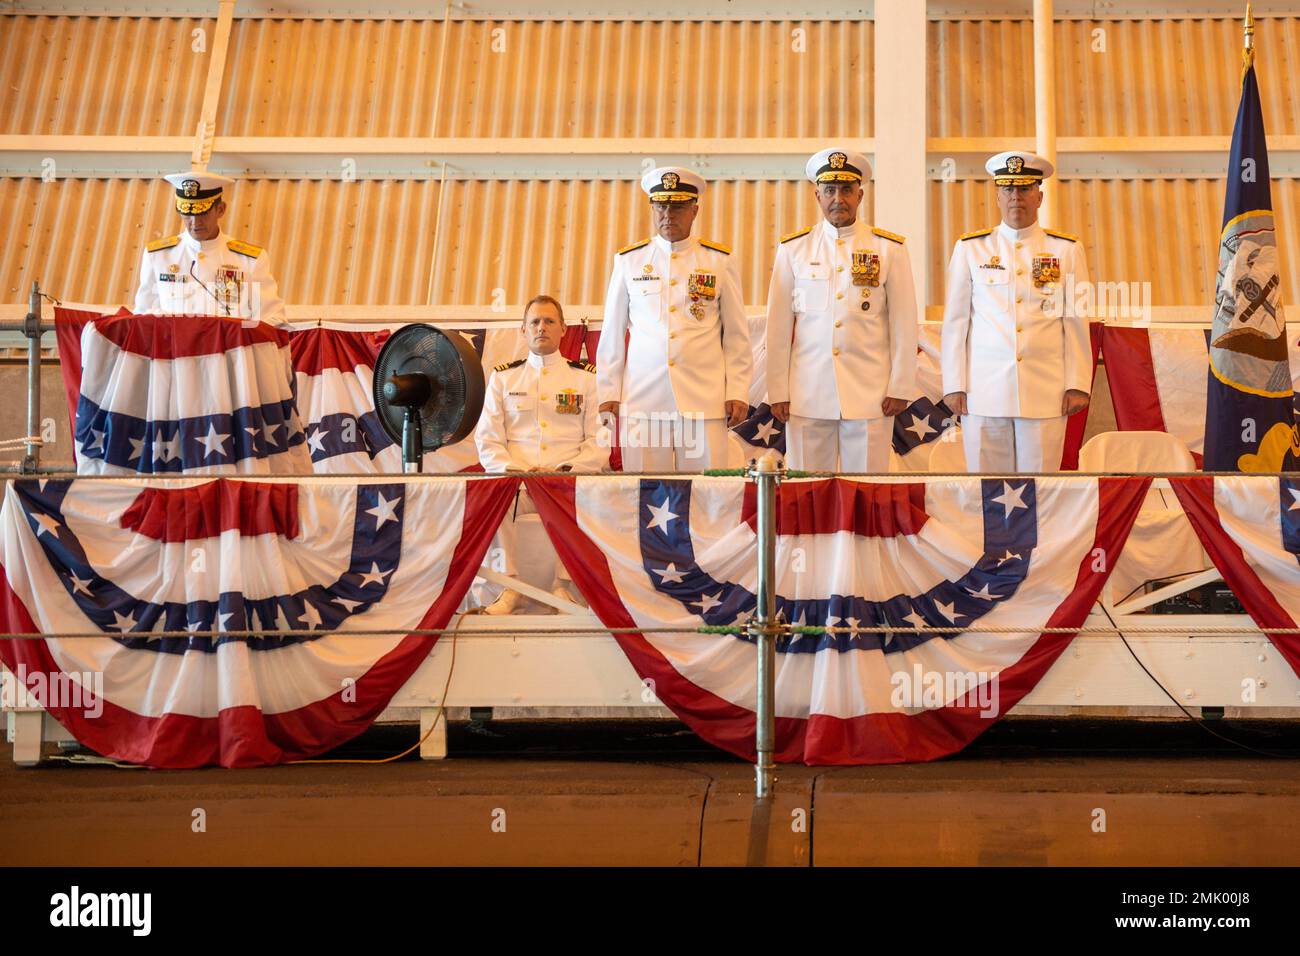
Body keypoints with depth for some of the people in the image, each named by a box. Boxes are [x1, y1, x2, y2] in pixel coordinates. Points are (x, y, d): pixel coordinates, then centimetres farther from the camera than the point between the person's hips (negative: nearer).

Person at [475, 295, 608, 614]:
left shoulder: (585, 378, 14)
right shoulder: (503, 377, 17)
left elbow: (599, 441, 6)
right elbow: (487, 439, 9)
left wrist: (565, 471, -10)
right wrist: (514, 471, -10)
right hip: (515, 478, 1)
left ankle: (564, 586, -23)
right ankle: (510, 587, -22)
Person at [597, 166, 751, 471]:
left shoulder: (721, 261, 8)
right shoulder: (628, 260, 10)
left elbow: (737, 335, 9)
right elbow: (612, 333, 12)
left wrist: (738, 393, 2)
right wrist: (608, 394, 7)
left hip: (703, 401, -1)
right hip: (641, 400, 1)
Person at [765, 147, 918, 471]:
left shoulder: (889, 249, 5)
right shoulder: (792, 249, 7)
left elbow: (904, 324, 4)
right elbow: (778, 326, 5)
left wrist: (900, 389, -1)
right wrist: (778, 392, 1)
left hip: (870, 395, 0)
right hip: (807, 395, 1)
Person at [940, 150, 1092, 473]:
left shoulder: (1067, 249, 7)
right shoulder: (970, 249, 6)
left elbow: (1077, 323, 6)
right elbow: (955, 323, 5)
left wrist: (1078, 385, 1)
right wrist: (954, 385, 1)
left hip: (1045, 395, 0)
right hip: (984, 394, 0)